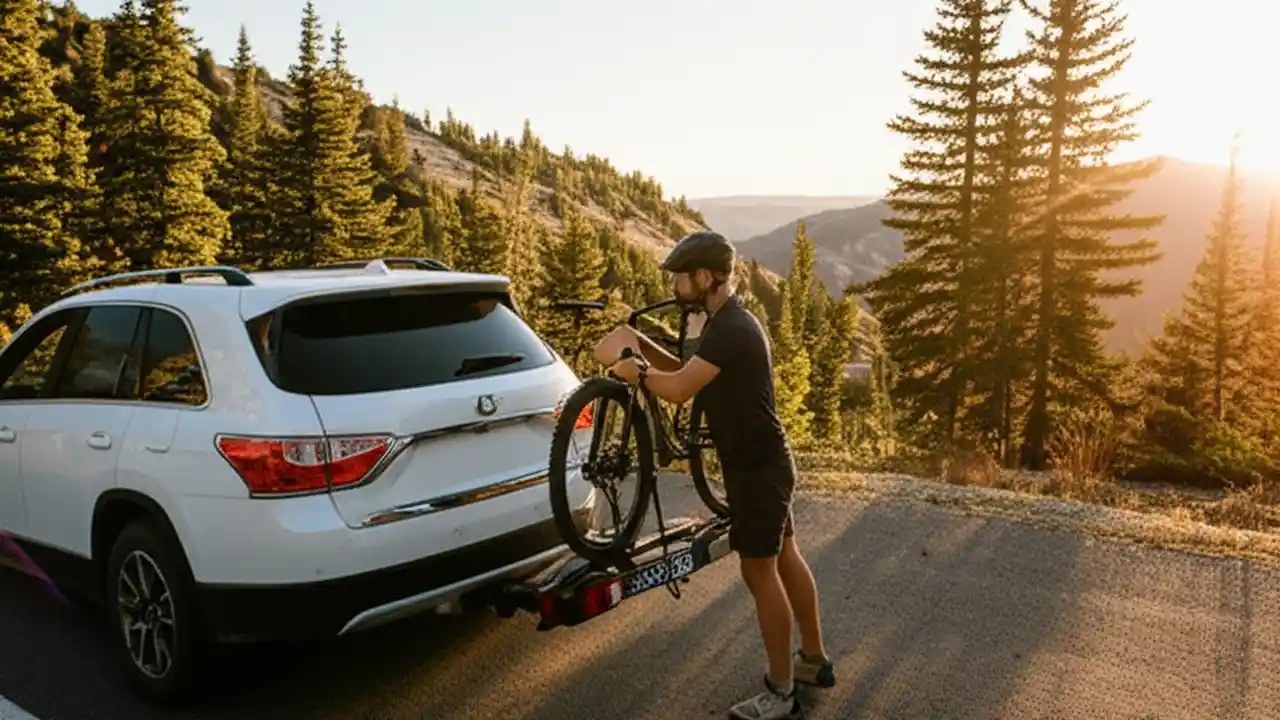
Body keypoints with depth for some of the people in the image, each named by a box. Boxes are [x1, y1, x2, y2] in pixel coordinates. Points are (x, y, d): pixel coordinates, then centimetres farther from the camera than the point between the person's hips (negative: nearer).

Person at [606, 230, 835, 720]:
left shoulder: (731, 329, -23)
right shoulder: (727, 322, 9)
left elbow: (678, 390, -29)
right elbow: (686, 374, 14)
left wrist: (636, 372, -11)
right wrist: (642, 344, 3)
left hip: (757, 467, -10)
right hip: (765, 461, 10)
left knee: (760, 573, -2)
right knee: (785, 559, 18)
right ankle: (814, 660, 33)